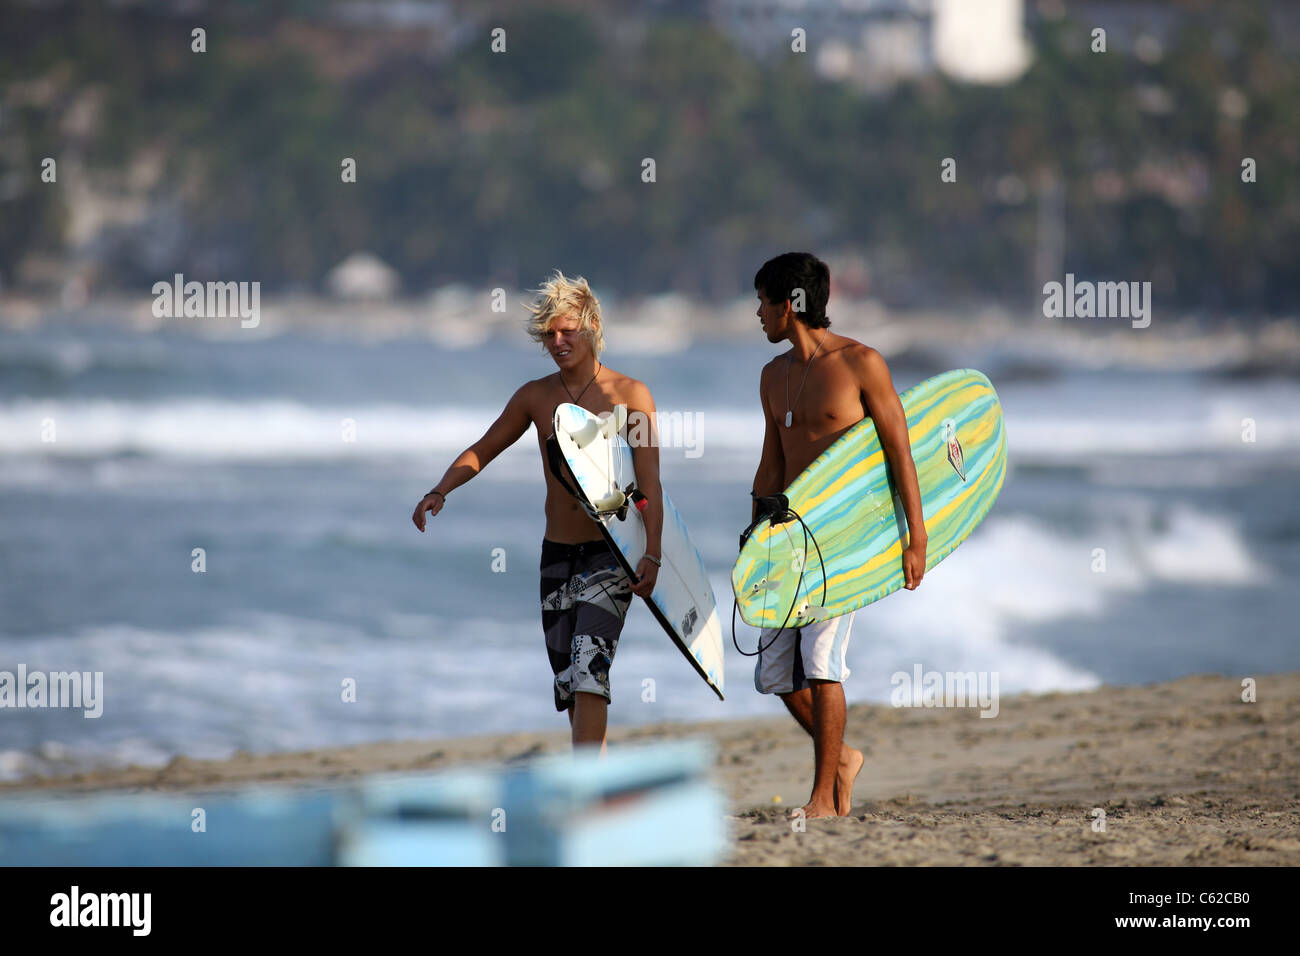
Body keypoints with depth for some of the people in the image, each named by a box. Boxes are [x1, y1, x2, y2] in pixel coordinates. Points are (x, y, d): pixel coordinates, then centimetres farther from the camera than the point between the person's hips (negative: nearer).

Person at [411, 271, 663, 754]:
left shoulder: (630, 394, -5)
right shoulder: (535, 396, 6)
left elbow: (650, 485, -8)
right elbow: (481, 450, 17)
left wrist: (652, 555, -17)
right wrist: (440, 491, -1)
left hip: (611, 555, -5)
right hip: (557, 554, 5)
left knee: (588, 669, -18)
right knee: (568, 681, 5)